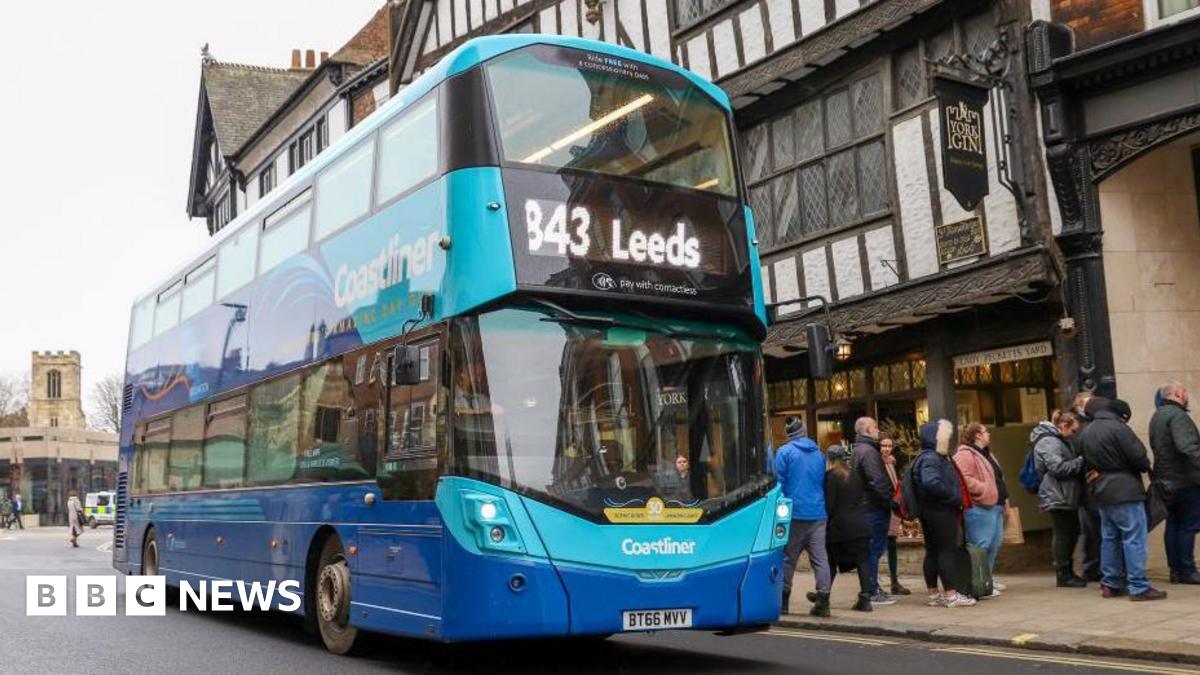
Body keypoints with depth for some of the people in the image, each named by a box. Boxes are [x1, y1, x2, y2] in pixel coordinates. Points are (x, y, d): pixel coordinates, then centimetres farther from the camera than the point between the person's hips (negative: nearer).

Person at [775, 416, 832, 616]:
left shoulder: (784, 452, -4)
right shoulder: (818, 453, 10)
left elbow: (779, 483, -6)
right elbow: (823, 482, 17)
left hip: (794, 512, -3)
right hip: (817, 512, 3)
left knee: (788, 557, 6)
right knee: (820, 557, 1)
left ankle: (783, 598, 11)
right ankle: (823, 598, -6)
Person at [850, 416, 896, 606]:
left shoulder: (859, 449, 17)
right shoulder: (868, 451, -16)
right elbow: (877, 481, -22)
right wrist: (892, 502, -15)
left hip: (866, 507, 10)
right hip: (875, 507, -10)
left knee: (872, 549, 16)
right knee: (875, 549, -5)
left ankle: (872, 588, 23)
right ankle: (873, 592, -2)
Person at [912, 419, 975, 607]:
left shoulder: (937, 457, 18)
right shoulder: (930, 458, -14)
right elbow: (932, 483, -29)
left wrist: (955, 496, 7)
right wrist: (954, 495, -19)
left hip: (933, 512, 10)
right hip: (940, 512, -10)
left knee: (933, 552, 10)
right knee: (947, 551, -7)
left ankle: (934, 595, 15)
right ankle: (951, 595, -5)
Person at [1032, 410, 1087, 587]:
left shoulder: (1058, 440, 19)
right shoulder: (1048, 442, -15)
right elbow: (1058, 467, -23)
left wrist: (1079, 463, 11)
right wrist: (1080, 461, -15)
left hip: (1066, 497, 11)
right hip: (1057, 497, -11)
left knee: (1072, 533, 14)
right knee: (1063, 535, -6)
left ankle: (1067, 572, 23)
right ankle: (1063, 575, 1)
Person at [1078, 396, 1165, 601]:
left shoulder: (1085, 434, 9)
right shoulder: (1117, 427, -14)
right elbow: (1138, 456, -14)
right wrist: (1146, 466, 5)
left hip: (1101, 491, 8)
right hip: (1125, 490, -8)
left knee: (1109, 538, 13)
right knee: (1134, 538, -5)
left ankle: (1110, 584, 17)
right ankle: (1138, 587, -6)